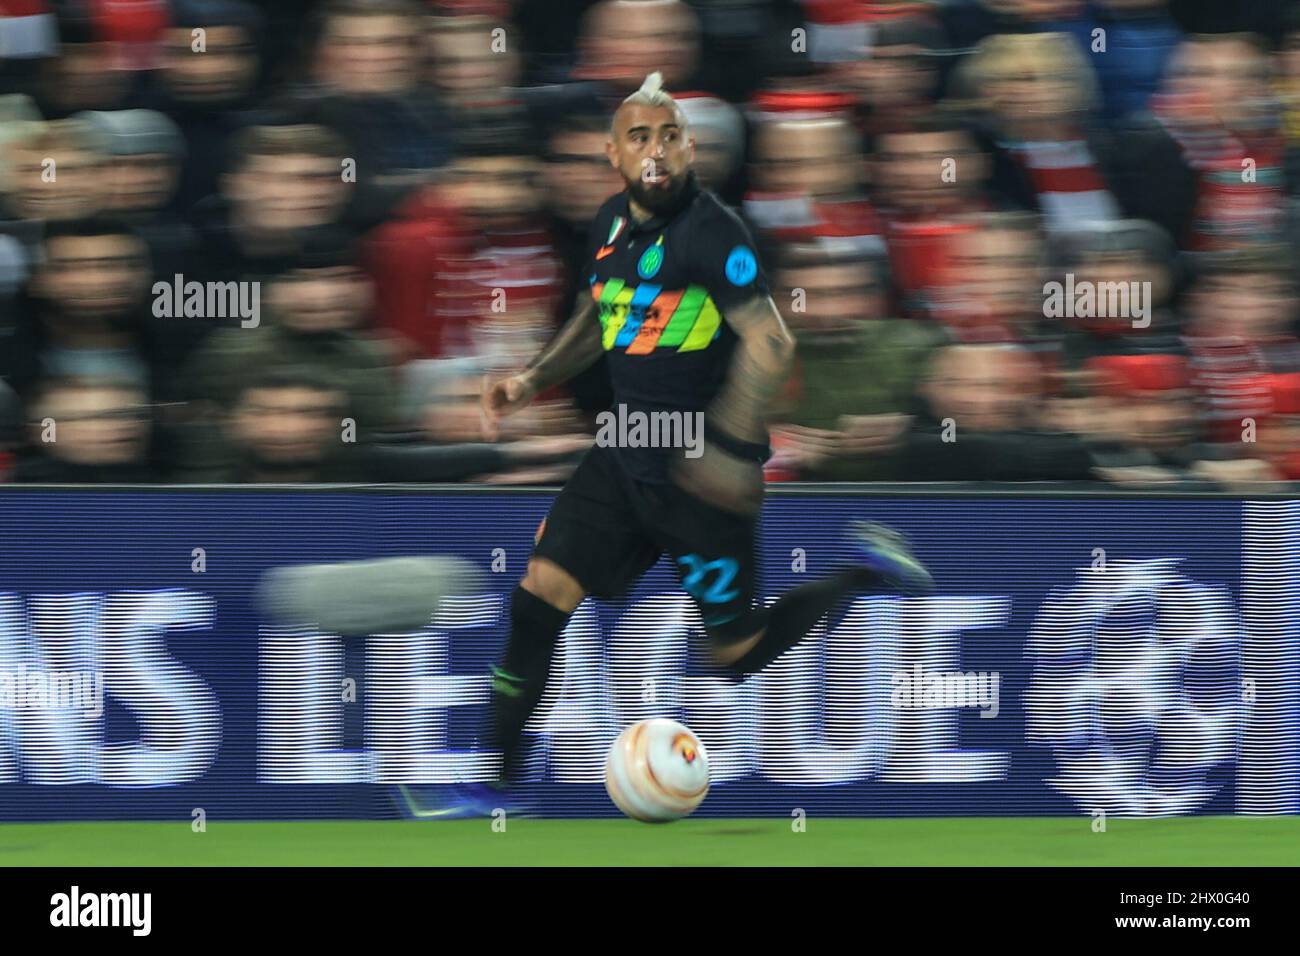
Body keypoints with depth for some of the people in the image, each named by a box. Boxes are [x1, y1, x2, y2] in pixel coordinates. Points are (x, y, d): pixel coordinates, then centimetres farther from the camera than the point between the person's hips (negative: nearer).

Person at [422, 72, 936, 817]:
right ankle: (495, 781, 3)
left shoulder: (711, 232, -17)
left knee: (738, 656, 3)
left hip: (702, 476, -7)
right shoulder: (613, 222, 7)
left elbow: (770, 344, -20)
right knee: (541, 594, -4)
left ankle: (865, 574, 23)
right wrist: (533, 381, 12)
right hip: (626, 462, 7)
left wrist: (731, 448, -26)